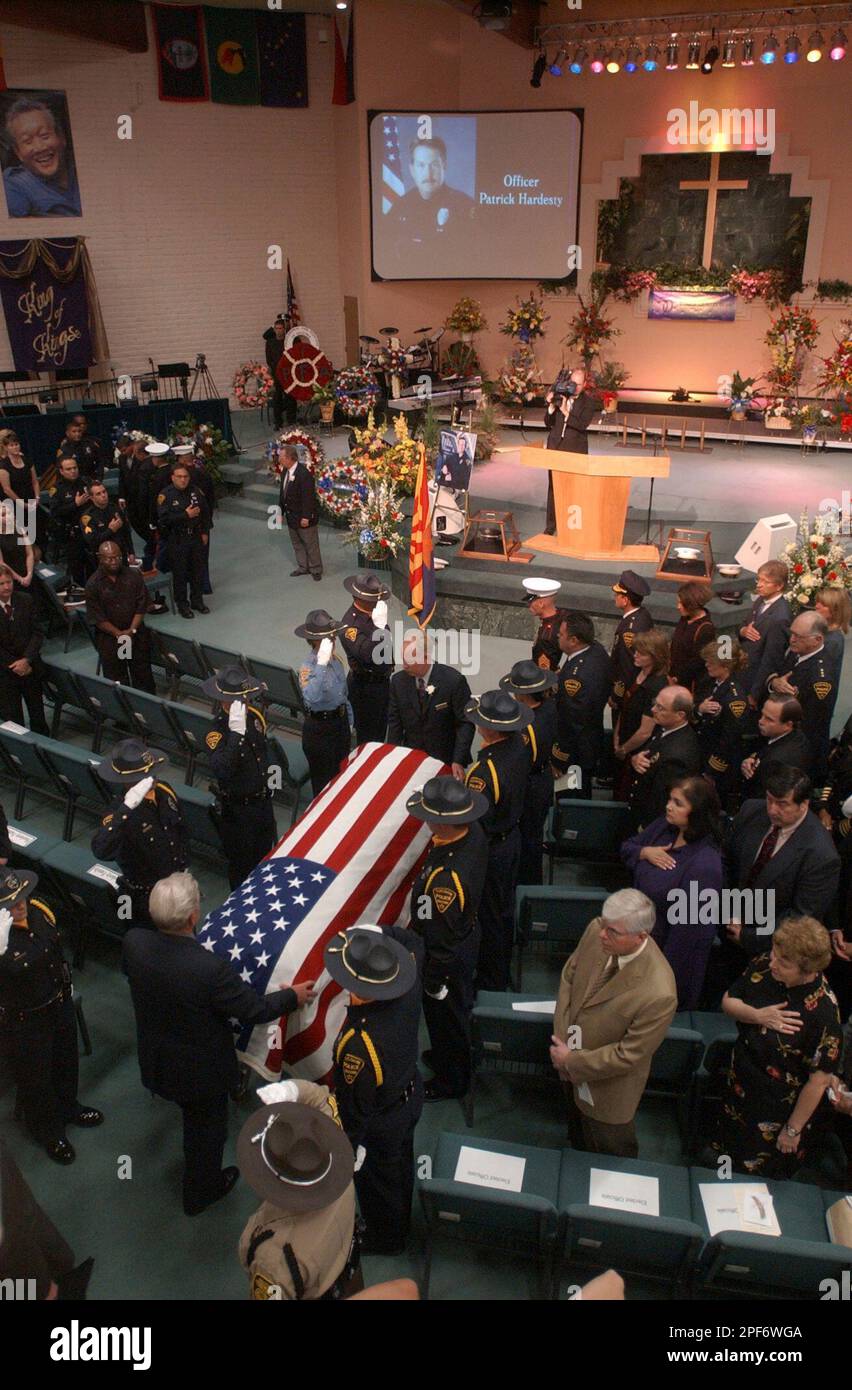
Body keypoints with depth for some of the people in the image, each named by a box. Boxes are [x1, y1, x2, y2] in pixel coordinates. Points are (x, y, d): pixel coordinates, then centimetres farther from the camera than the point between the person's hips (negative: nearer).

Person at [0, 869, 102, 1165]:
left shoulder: (38, 910, -16)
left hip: (59, 1004, 6)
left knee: (66, 1060, 30)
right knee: (35, 1079, 20)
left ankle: (68, 1107, 60)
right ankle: (49, 1132, 49)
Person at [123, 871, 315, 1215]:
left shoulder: (133, 942, -24)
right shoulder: (211, 968, -40)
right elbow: (254, 1010, -25)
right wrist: (292, 997, -6)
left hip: (155, 1059, 6)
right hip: (200, 1069, -6)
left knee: (194, 1117, 34)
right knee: (206, 1129, 24)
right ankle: (201, 1193, 50)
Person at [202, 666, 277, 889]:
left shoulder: (253, 714, -9)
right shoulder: (217, 732, -29)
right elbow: (221, 770, -46)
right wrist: (236, 732, -51)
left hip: (263, 801, 7)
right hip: (237, 810, -7)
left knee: (266, 855, 27)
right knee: (242, 865, 15)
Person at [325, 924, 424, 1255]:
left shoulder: (358, 1044, -46)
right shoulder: (408, 990, -30)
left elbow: (354, 1106, -27)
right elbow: (412, 941, -5)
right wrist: (379, 932, -17)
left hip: (379, 1126, -6)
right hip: (410, 1095, 6)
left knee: (377, 1181, 26)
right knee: (400, 1166, 34)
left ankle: (386, 1239, 55)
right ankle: (401, 1220, 62)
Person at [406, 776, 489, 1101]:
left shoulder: (448, 878, -44)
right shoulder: (473, 831, -19)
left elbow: (443, 941, -30)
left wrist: (432, 984, -14)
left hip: (448, 957, -8)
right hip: (467, 935, 8)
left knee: (445, 1017, 20)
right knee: (456, 1011, 32)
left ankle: (451, 1081, 47)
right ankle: (445, 1056, 59)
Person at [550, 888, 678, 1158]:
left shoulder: (658, 994, -39)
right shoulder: (596, 931, -23)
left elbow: (628, 1055, -26)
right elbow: (569, 976, -4)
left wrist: (571, 1062, -17)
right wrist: (561, 1036, -11)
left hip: (605, 1087, -6)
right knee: (578, 1136, 35)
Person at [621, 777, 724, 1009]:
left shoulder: (704, 865, -29)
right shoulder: (665, 826, -7)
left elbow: (688, 928, -24)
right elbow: (626, 848, 9)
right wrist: (645, 852, -14)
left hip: (667, 949, -7)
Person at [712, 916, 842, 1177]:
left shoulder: (823, 1012, -34)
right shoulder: (763, 967, -19)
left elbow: (819, 1079, -24)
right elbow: (728, 1002, -5)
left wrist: (793, 1130, -14)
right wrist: (756, 1015, -26)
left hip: (781, 1110, -5)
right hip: (741, 1089, 5)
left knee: (758, 1178, 21)